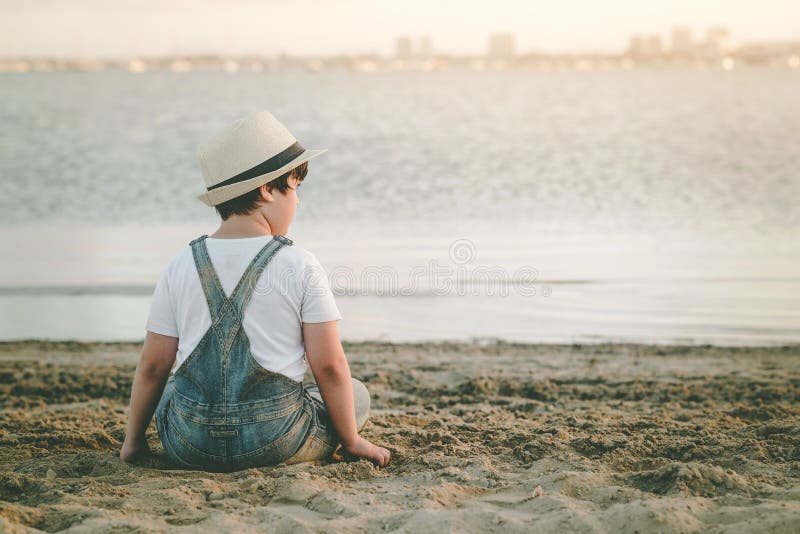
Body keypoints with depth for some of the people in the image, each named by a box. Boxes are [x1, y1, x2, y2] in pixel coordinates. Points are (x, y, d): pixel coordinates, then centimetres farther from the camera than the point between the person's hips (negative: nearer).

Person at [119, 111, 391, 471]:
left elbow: (153, 366, 3)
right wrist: (352, 441, 6)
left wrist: (133, 440, 17)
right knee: (356, 395, 22)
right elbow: (329, 366, -8)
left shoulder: (181, 266, 0)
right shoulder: (300, 266, -8)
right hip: (275, 445, -3)